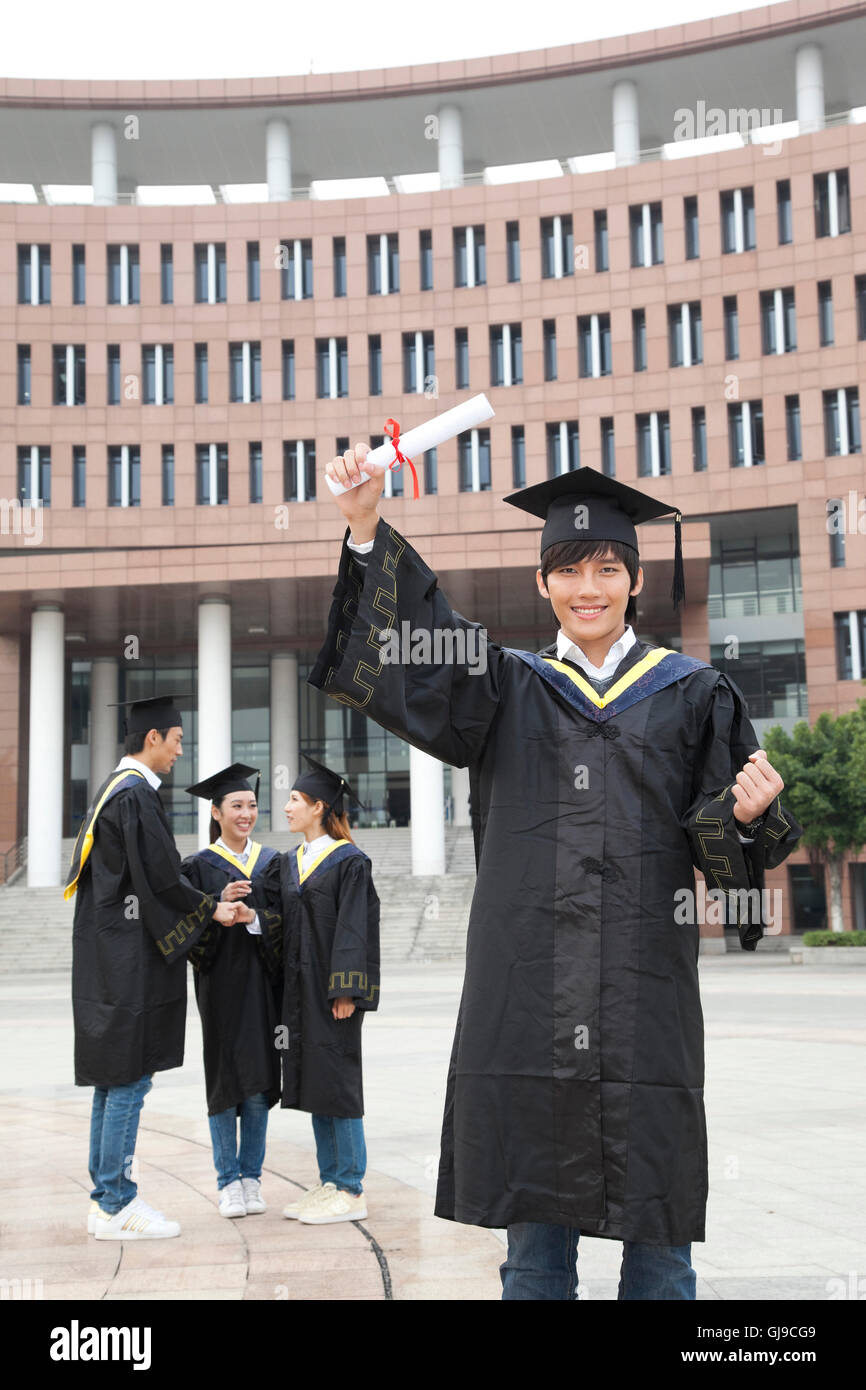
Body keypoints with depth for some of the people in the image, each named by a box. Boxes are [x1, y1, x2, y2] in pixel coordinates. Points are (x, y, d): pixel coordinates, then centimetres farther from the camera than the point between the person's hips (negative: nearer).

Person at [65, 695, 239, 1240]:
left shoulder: (115, 790, 16)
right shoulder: (136, 795, -15)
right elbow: (159, 876, -18)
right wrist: (211, 909, -3)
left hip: (108, 960, 10)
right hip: (129, 963, -10)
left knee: (114, 1080, 13)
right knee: (129, 1078, -6)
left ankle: (108, 1198, 19)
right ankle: (117, 1206, -1)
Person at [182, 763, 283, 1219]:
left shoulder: (272, 863, 10)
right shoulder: (199, 866, 2)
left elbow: (285, 919, 4)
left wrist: (254, 917, -15)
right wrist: (220, 902, -22)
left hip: (262, 980, 2)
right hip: (220, 982, -2)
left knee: (258, 1081, 3)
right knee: (224, 1077, -1)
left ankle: (251, 1178, 13)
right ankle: (228, 1181, 8)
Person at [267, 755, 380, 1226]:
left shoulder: (349, 861, -9)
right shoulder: (290, 861, 14)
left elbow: (354, 928, -14)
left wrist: (345, 991, -19)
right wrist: (287, 987, 7)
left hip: (332, 989, -8)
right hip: (300, 987, 8)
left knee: (336, 1081, -5)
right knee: (312, 1082, 10)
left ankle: (351, 1191, 2)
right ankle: (330, 1182, 17)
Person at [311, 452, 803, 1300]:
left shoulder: (692, 697, 9)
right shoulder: (507, 690, 11)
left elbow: (724, 847, 6)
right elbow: (416, 644, -5)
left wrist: (747, 814, -18)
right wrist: (368, 531, -20)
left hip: (646, 995, 0)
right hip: (529, 998, 1)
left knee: (657, 1237, 4)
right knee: (535, 1239, 7)